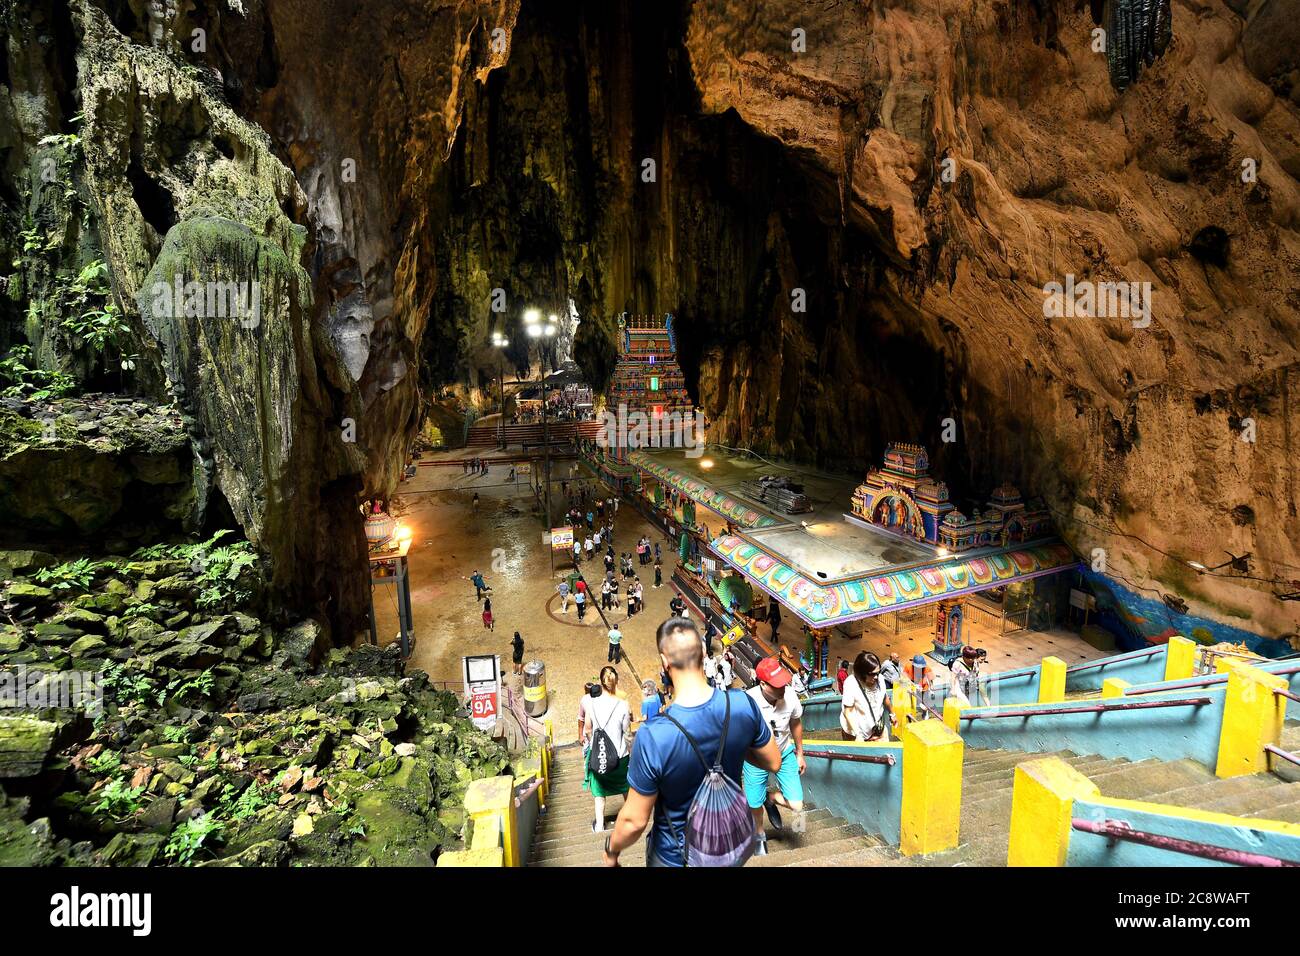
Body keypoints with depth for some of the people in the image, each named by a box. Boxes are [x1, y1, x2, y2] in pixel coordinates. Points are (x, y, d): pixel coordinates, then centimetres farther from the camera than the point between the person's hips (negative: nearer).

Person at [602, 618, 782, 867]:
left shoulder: (653, 736, -35)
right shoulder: (743, 705, -23)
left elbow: (635, 821, -23)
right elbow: (774, 762, -6)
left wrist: (611, 850, -4)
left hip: (677, 856, -3)